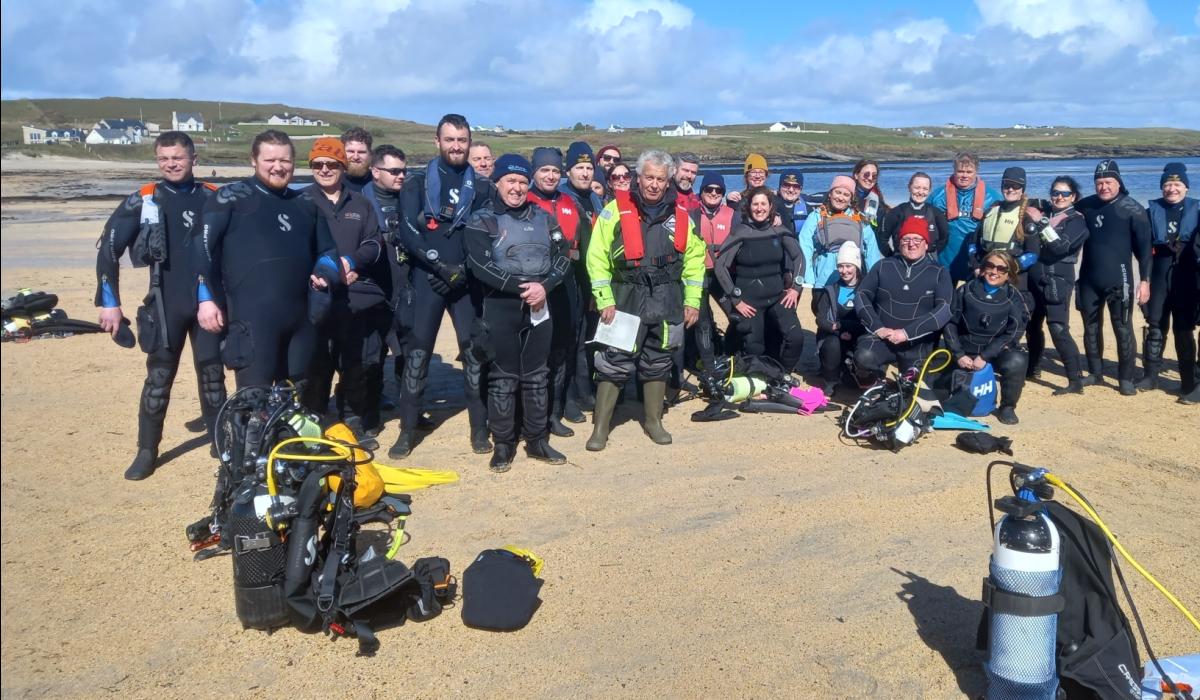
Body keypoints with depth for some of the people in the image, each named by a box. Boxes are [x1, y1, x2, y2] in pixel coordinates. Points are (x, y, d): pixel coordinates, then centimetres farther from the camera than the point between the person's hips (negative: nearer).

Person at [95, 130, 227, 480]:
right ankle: (147, 451, 14)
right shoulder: (142, 201, 0)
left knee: (212, 375, 7)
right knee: (159, 379, 3)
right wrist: (109, 301, -4)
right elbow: (108, 249, 0)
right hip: (165, 306, -1)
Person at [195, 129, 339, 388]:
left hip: (301, 317, 6)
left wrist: (324, 273, 2)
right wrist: (207, 298, -9)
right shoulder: (231, 197, 2)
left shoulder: (307, 204, 19)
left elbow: (327, 250, 24)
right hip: (251, 317, -5)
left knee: (297, 397, 14)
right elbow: (203, 247, -2)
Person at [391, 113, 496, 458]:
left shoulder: (481, 187, 10)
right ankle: (408, 430, 6)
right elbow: (408, 232, -5)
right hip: (427, 278, -1)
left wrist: (464, 269, -9)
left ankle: (479, 429, 11)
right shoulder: (417, 184, 6)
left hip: (467, 280, 1)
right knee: (418, 352, -2)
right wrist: (442, 266, -14)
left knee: (474, 350, 1)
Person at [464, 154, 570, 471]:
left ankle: (537, 440, 21)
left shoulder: (543, 218, 12)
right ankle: (503, 444, 12)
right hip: (501, 307, -4)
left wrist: (544, 286, -12)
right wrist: (522, 287, -19)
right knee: (503, 378, 2)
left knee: (536, 375, 11)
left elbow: (562, 258, 6)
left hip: (540, 306, 4)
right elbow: (481, 266, -14)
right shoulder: (481, 220, -1)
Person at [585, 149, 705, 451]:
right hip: (627, 298, -3)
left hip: (667, 301, 3)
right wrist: (605, 300, -11)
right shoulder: (616, 210, -4)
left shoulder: (681, 214, 6)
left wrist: (692, 300, 6)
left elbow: (694, 257, 12)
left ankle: (654, 421, 27)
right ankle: (600, 427, 7)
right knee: (615, 362, -4)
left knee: (658, 362, 13)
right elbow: (597, 257, -6)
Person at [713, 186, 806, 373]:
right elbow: (719, 265, -11)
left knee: (796, 337, -13)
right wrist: (736, 299, -11)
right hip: (748, 300, -3)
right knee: (754, 349, -1)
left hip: (777, 296, 3)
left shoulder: (779, 230, 1)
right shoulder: (741, 232, -8)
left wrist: (796, 287, 3)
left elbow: (798, 256, 12)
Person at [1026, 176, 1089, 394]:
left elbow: (1061, 247, -20)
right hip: (1035, 278, 6)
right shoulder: (1044, 213, 12)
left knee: (1058, 329, -15)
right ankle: (1032, 368, 35)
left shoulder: (1076, 220, -4)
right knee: (1031, 324, 15)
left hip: (1057, 281, -6)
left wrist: (1041, 223, -22)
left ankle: (1076, 380, -15)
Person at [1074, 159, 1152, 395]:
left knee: (1123, 329, -1)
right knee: (1091, 327, 12)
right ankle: (1095, 372, 25)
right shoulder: (1085, 205, 4)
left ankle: (1126, 379, 6)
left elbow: (1144, 247, -6)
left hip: (1119, 280, -4)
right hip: (1088, 279, 4)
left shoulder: (1132, 209, -7)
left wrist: (1145, 280, -9)